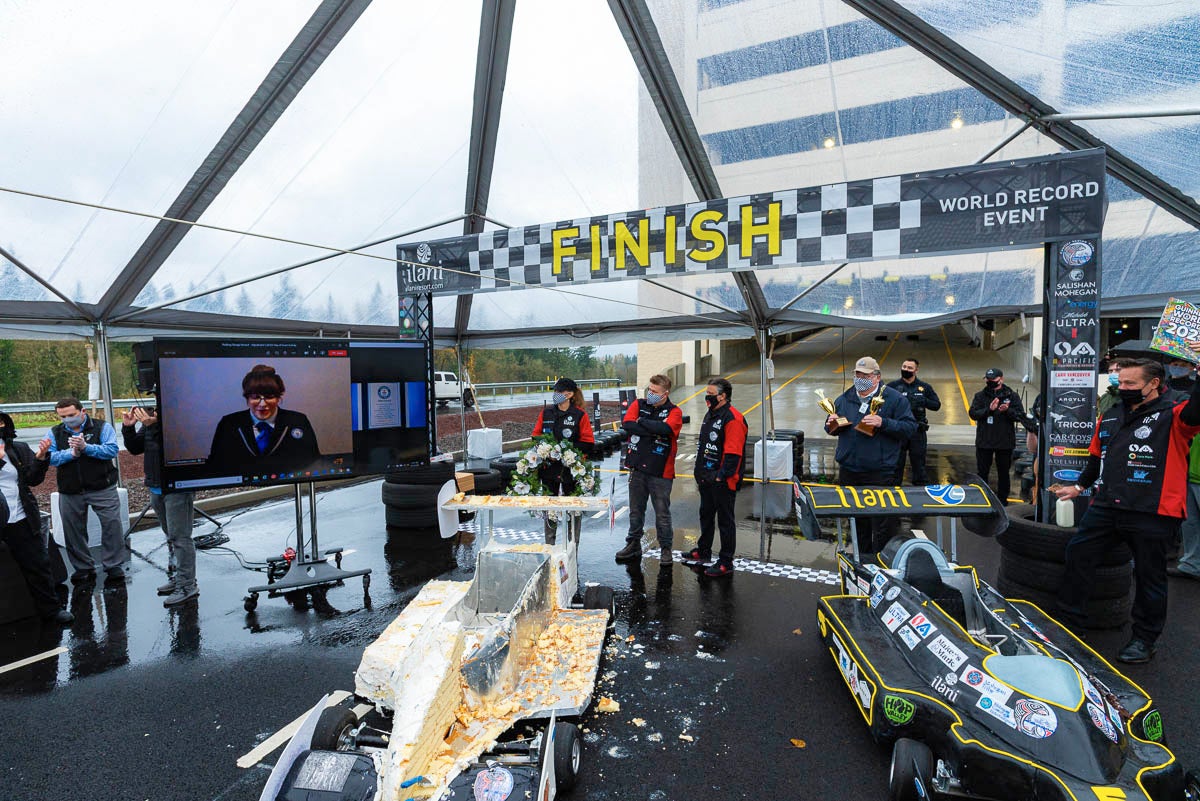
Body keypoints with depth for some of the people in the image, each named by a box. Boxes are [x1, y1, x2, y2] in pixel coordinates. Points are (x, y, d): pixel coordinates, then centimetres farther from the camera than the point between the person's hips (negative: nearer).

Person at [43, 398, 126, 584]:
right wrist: (71, 453, -20)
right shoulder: (55, 433, 7)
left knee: (112, 526, -5)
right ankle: (83, 568, 27)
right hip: (70, 492, 3)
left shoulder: (102, 427, -2)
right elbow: (50, 457, -5)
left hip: (102, 489, -3)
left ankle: (113, 567, 6)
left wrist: (86, 447, -24)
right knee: (74, 531, 12)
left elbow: (112, 450, -14)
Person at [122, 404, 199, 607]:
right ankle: (177, 577, 29)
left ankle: (187, 585, -1)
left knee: (179, 537, -7)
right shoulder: (150, 417, 10)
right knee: (171, 536, 17)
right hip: (156, 487, 9)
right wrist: (128, 428, -2)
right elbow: (135, 448, 13)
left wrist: (154, 426, -32)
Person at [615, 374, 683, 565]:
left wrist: (641, 422, -11)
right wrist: (653, 431, -17)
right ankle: (633, 545, 30)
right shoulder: (638, 404, 6)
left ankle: (666, 548, 21)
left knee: (662, 513, 5)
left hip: (661, 471, -3)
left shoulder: (674, 411, -3)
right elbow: (627, 424, -11)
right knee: (635, 510, 15)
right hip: (637, 467, 3)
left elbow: (666, 428, -24)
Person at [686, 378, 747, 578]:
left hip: (723, 481, -9)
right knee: (706, 515, 21)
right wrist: (700, 471, 19)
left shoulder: (733, 419, -18)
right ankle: (703, 551, 38)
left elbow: (733, 454, -23)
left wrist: (721, 476, -22)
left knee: (725, 520, 2)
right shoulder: (710, 414, 13)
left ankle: (726, 562, 13)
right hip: (706, 479, 9)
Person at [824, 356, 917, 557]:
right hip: (849, 471, 5)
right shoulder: (844, 399, 10)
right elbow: (831, 428, 20)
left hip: (880, 473, -5)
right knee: (857, 518, 17)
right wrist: (832, 425, -3)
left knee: (882, 520, -2)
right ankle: (862, 555, 33)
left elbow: (910, 427, -9)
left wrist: (883, 423, -21)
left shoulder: (894, 399, -2)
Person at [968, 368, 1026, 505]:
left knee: (1004, 472, 10)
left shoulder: (1012, 396, 2)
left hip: (1005, 442, 0)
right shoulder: (980, 396, 3)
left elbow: (1021, 416, -3)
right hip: (984, 441, 0)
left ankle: (1003, 498, 22)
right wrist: (989, 409, -22)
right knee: (982, 471, 7)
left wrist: (1008, 410, -21)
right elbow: (972, 413, -8)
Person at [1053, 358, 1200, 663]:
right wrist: (1080, 486, 28)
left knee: (1149, 575, 8)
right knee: (1078, 553, 9)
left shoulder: (1173, 415, -4)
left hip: (1152, 512, -6)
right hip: (1106, 507, 6)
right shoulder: (1111, 418, 14)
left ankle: (1144, 639, 24)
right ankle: (1069, 619, 22)